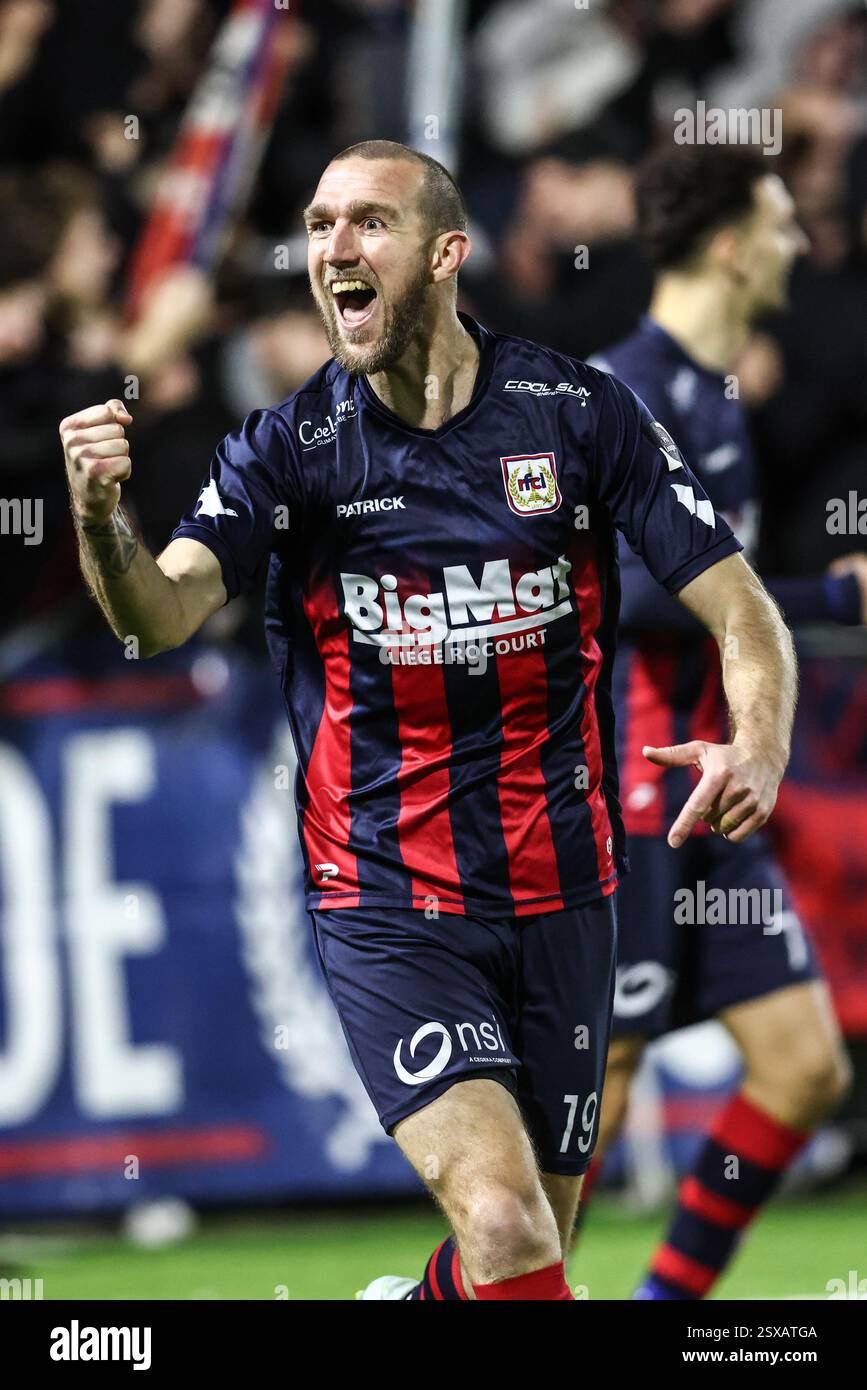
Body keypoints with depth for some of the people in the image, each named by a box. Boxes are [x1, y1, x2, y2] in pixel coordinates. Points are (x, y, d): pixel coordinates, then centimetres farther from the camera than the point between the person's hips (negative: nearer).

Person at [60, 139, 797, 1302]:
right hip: (386, 908, -2)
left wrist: (759, 745, -24)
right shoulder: (292, 445, -4)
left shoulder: (583, 412, -3)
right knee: (505, 1232, -23)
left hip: (559, 892, 2)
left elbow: (739, 608, -3)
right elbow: (161, 614, -17)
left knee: (535, 1245, 16)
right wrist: (101, 518, -39)